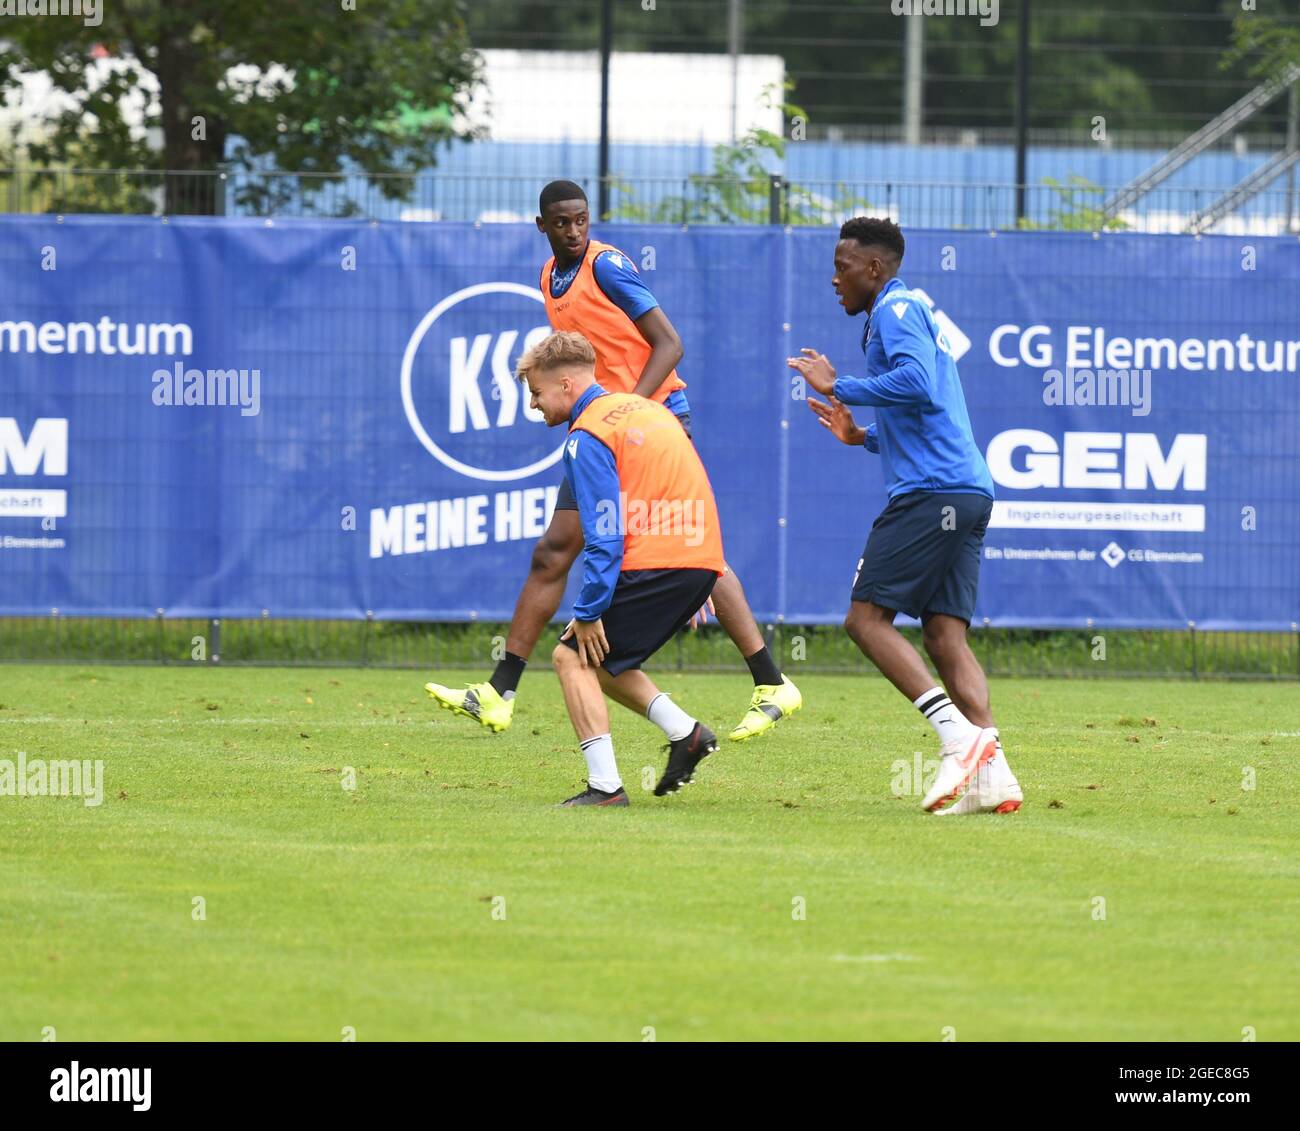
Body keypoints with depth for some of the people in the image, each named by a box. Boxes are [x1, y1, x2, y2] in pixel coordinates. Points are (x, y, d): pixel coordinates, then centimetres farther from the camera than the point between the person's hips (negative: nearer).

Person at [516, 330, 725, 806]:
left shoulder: (587, 437, -8)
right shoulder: (644, 409, 20)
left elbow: (604, 536, -15)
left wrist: (588, 612, -12)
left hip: (654, 565, -9)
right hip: (702, 558, 9)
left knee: (573, 656, -2)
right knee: (596, 656, 20)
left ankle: (605, 784, -10)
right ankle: (684, 731, 10)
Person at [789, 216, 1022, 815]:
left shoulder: (896, 310, -3)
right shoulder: (913, 313, 28)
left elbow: (917, 382, -22)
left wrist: (839, 388, -13)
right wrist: (862, 436, 26)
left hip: (930, 492, -10)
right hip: (968, 491, 10)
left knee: (867, 617, -8)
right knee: (945, 635, 3)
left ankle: (957, 734, -20)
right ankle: (991, 771, -11)